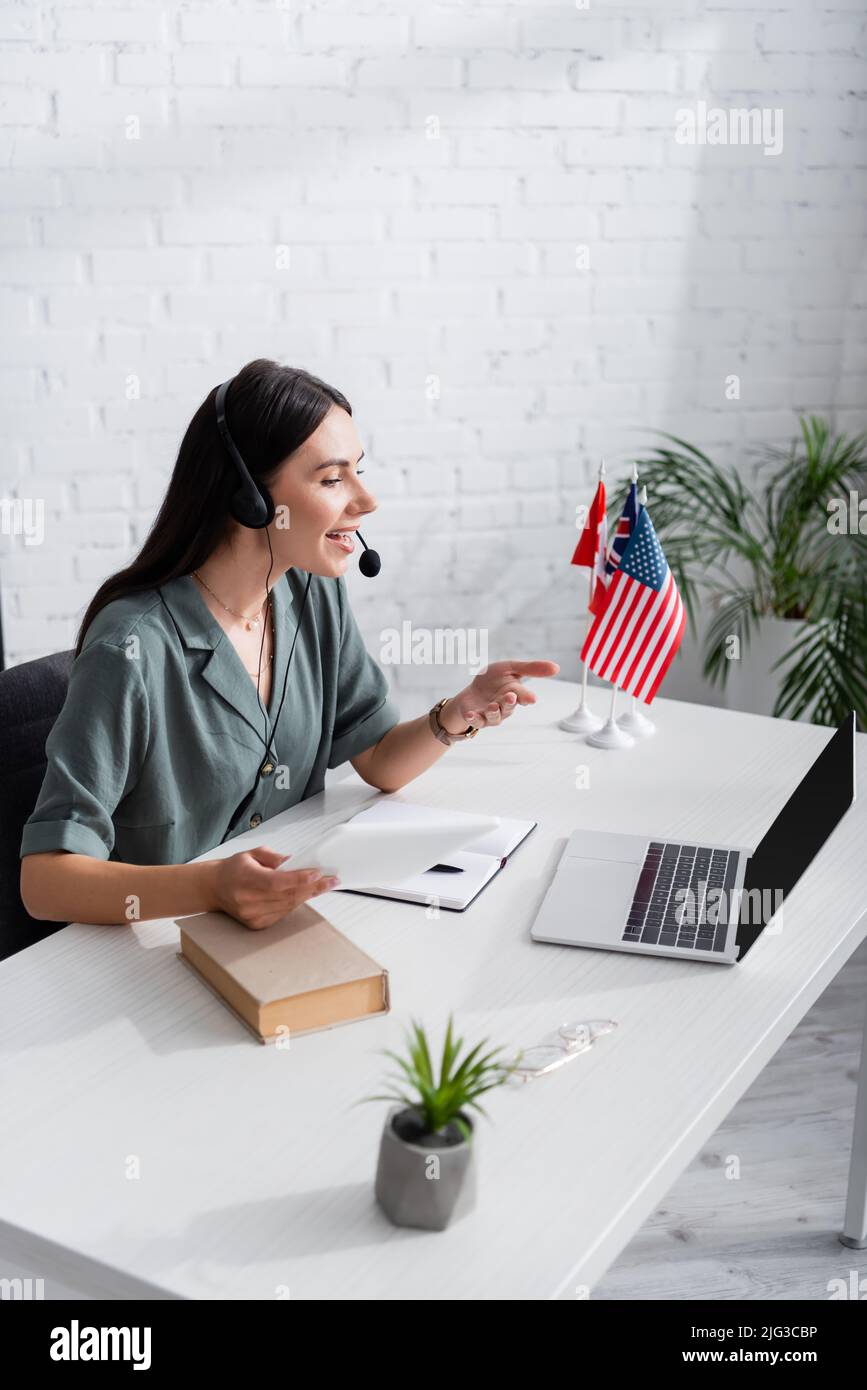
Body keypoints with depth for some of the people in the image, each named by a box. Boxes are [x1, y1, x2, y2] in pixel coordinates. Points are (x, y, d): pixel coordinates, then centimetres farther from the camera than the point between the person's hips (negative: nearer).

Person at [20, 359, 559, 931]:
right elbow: (44, 880, -25)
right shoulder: (134, 652, -24)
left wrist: (459, 715, -13)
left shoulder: (317, 598, -1)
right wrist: (210, 888, -41)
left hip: (292, 911, 6)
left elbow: (381, 763, 7)